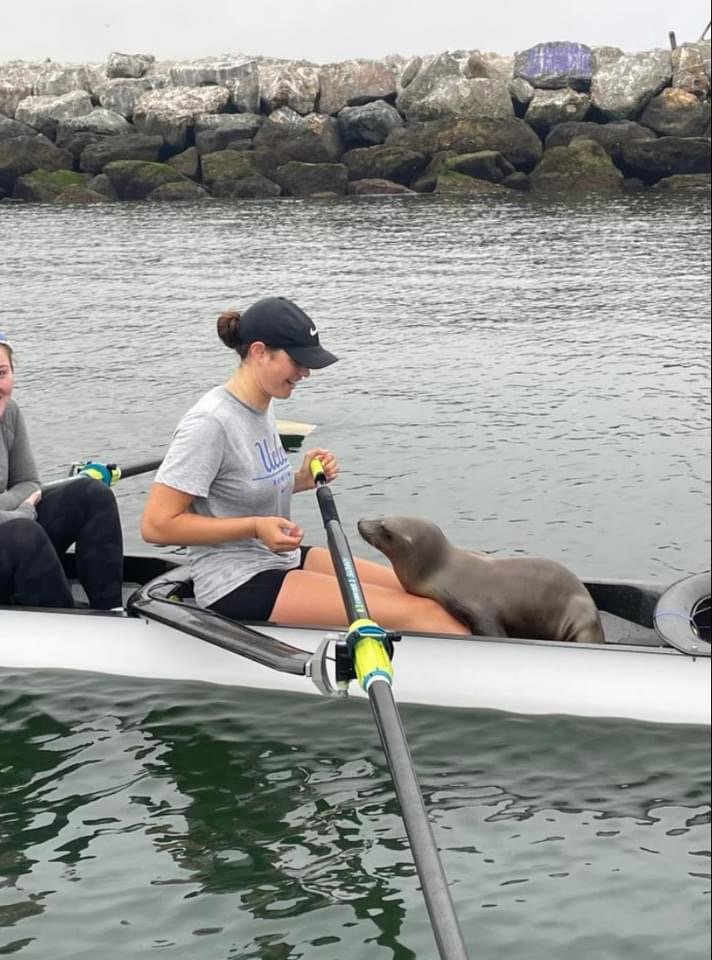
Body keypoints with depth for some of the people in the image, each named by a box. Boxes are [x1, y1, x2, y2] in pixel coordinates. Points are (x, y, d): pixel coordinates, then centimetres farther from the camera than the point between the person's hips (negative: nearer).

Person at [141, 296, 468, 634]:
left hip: (283, 560, 10)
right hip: (236, 584, -9)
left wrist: (302, 479, 2)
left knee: (423, 593, -3)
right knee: (416, 612, -20)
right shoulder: (210, 422, -18)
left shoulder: (262, 406, 8)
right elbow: (156, 525, -20)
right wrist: (254, 527, -22)